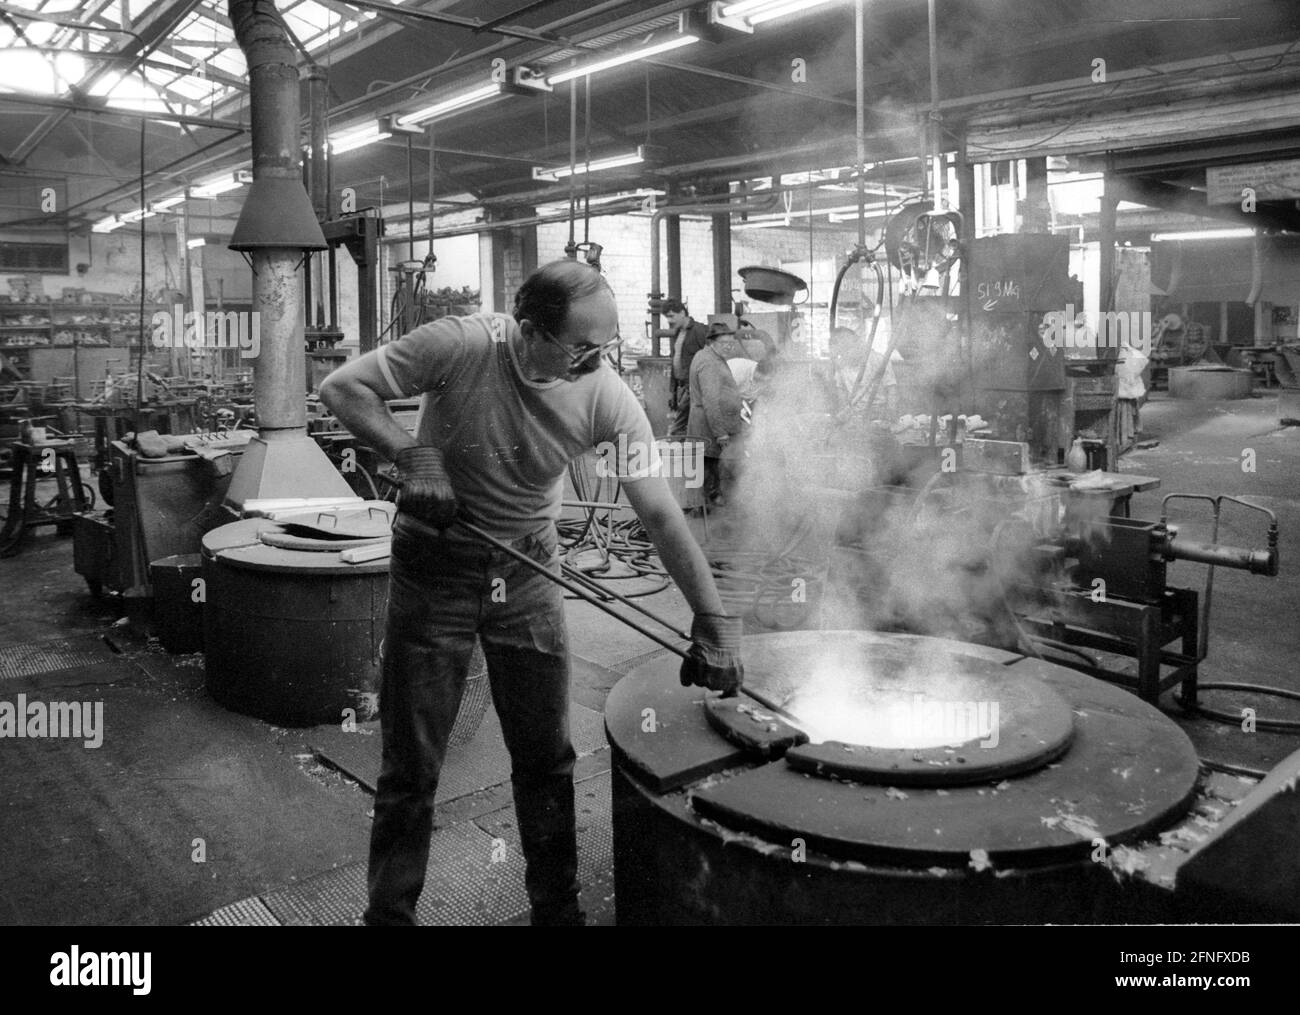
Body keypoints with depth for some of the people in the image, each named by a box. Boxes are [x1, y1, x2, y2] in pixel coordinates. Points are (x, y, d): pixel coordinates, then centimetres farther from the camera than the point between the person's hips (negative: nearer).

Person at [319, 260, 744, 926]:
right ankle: (389, 911, 26)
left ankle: (557, 906, 31)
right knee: (411, 764, 4)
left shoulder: (609, 401, -16)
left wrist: (713, 618, -18)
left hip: (528, 567, 2)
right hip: (435, 564, -2)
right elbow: (340, 387, -14)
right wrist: (412, 455, -27)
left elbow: (660, 515, -15)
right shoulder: (459, 346, -22)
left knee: (547, 756, 9)